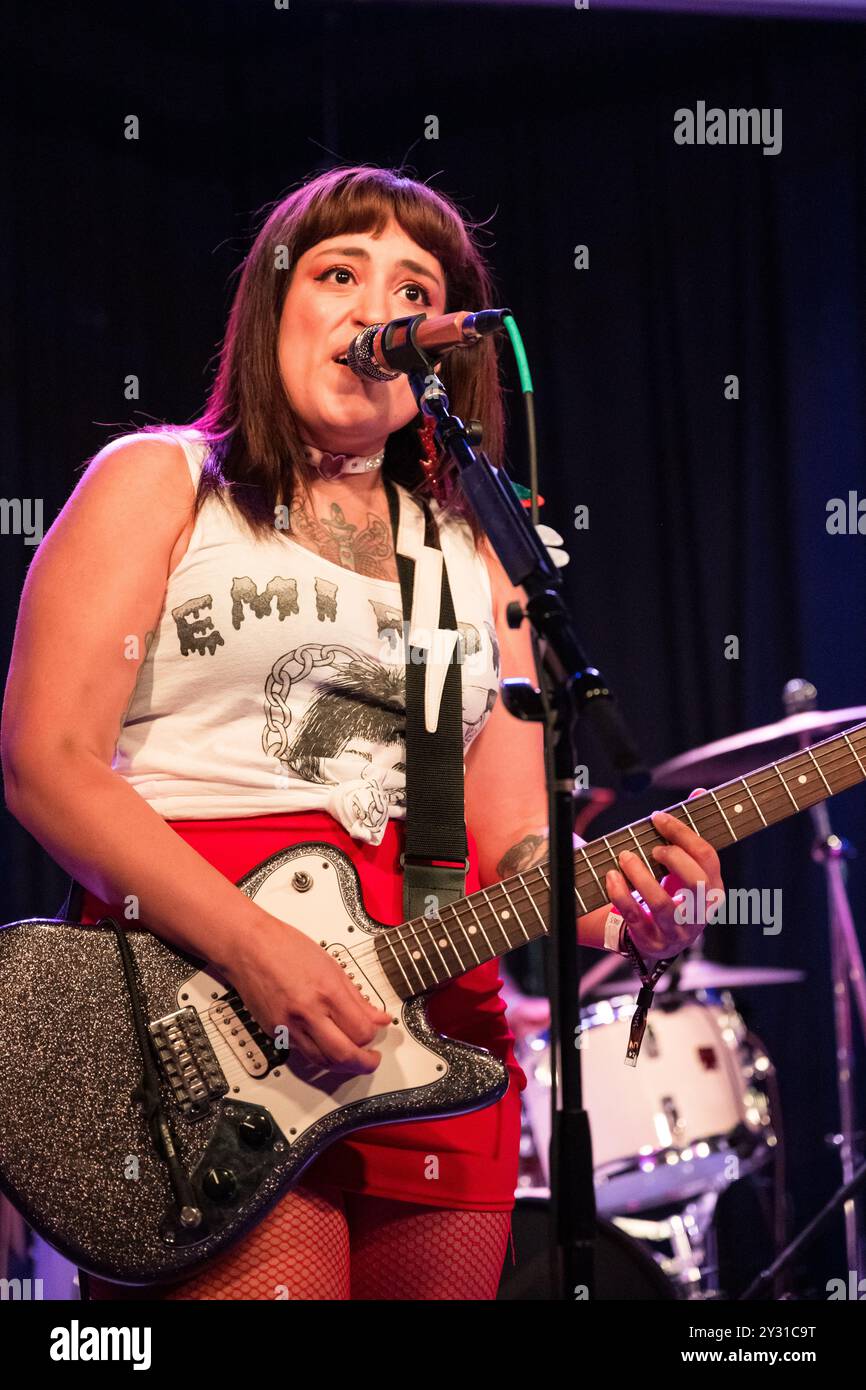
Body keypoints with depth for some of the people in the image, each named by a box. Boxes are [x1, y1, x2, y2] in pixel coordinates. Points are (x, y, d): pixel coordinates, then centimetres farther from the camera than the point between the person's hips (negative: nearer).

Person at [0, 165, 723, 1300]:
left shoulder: (476, 554, 19)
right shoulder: (160, 482, 7)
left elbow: (511, 838, 13)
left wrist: (622, 903, -10)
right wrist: (255, 950, -17)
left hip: (436, 1037, 5)